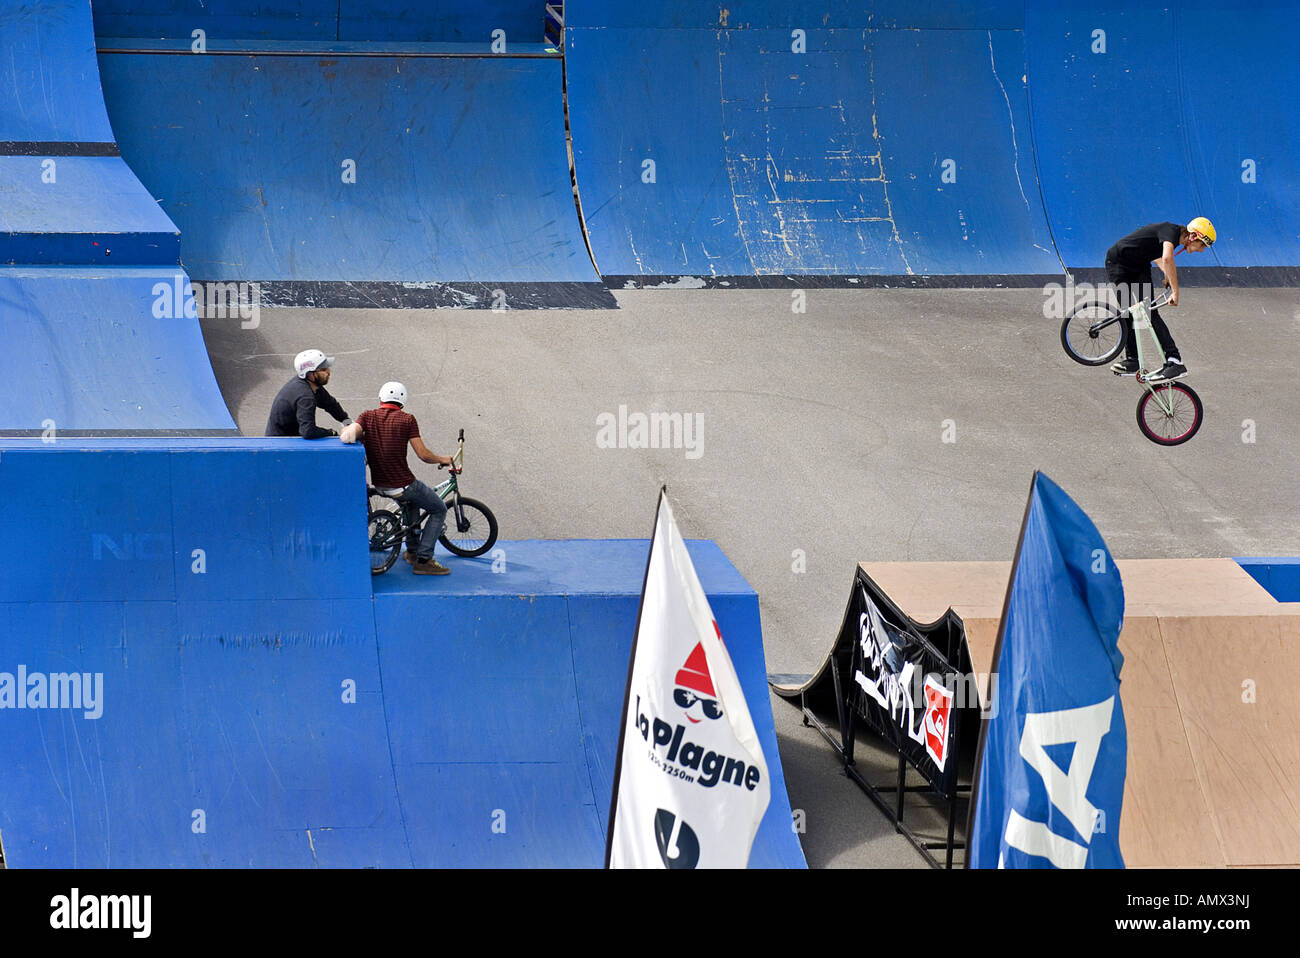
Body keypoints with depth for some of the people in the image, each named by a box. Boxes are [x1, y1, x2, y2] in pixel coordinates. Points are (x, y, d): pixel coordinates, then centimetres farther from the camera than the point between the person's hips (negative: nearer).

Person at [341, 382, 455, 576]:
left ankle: (412, 550, 41)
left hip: (379, 484, 6)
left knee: (410, 500, 37)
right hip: (402, 484, -6)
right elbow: (423, 455, -10)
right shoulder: (406, 419, -9)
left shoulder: (368, 416, 0)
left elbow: (348, 436, -18)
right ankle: (423, 560, 6)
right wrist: (442, 460, 10)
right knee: (440, 510, 15)